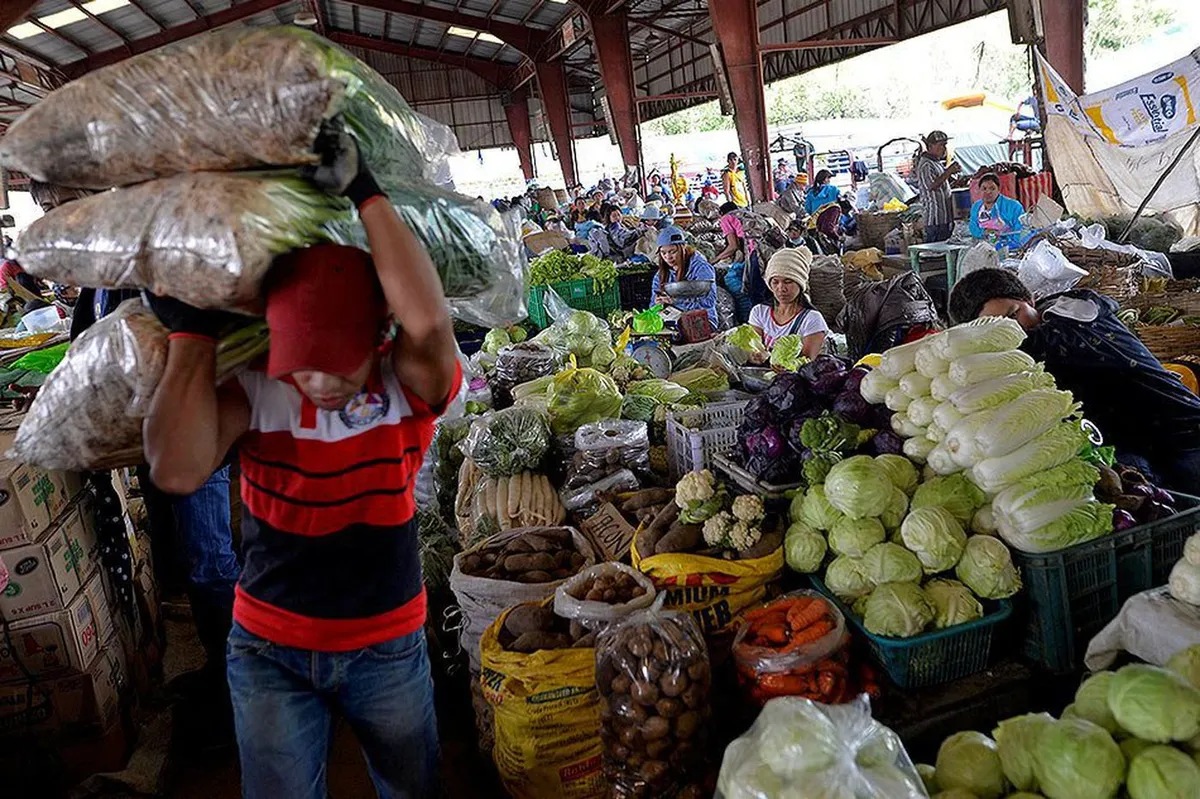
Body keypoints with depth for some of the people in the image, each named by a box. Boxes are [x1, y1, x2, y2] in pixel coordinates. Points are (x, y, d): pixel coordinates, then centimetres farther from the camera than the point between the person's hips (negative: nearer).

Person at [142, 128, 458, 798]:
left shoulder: (409, 385, -16)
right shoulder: (253, 389, -13)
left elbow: (430, 321, -38)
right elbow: (178, 472, -28)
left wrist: (364, 190, -33)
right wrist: (192, 330, -25)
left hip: (389, 643, 0)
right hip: (269, 647, 1)